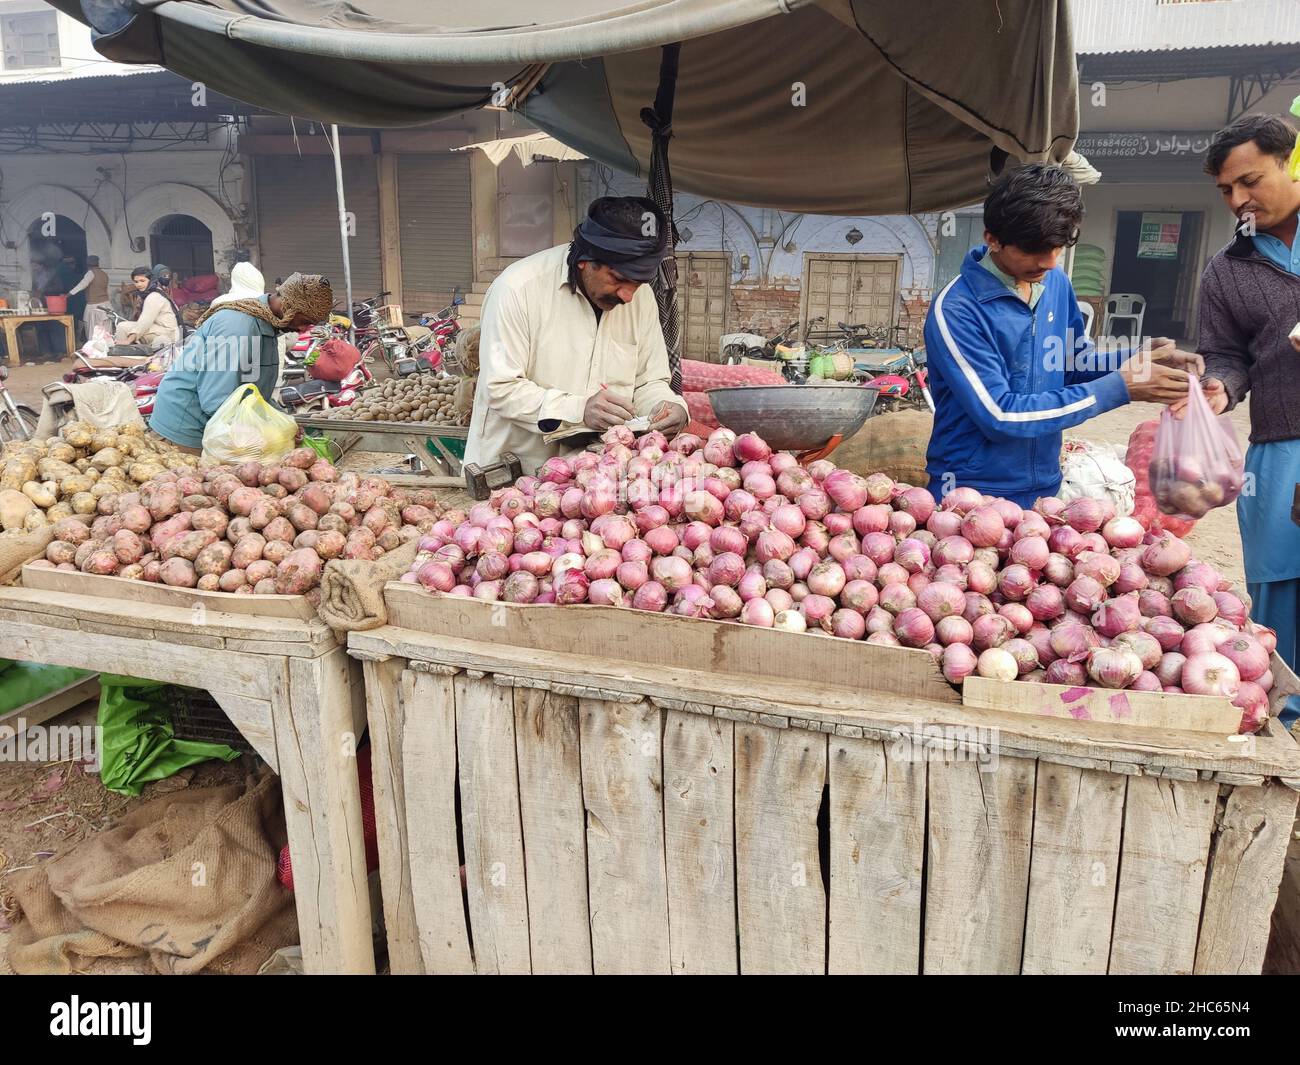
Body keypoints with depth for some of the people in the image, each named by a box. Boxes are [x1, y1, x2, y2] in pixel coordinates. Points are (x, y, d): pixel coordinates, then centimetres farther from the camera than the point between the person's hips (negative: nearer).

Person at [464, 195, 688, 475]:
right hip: (512, 470, -3)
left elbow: (648, 381, 14)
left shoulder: (641, 297, 6)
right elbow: (501, 388, -13)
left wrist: (670, 406, -8)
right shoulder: (518, 287, -10)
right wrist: (578, 410, -24)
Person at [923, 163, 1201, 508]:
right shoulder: (956, 310, -21)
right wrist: (1119, 388, -22)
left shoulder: (1056, 282, 0)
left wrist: (1137, 359, -6)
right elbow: (1000, 416, -24)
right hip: (972, 494, -6)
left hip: (1046, 488, 6)